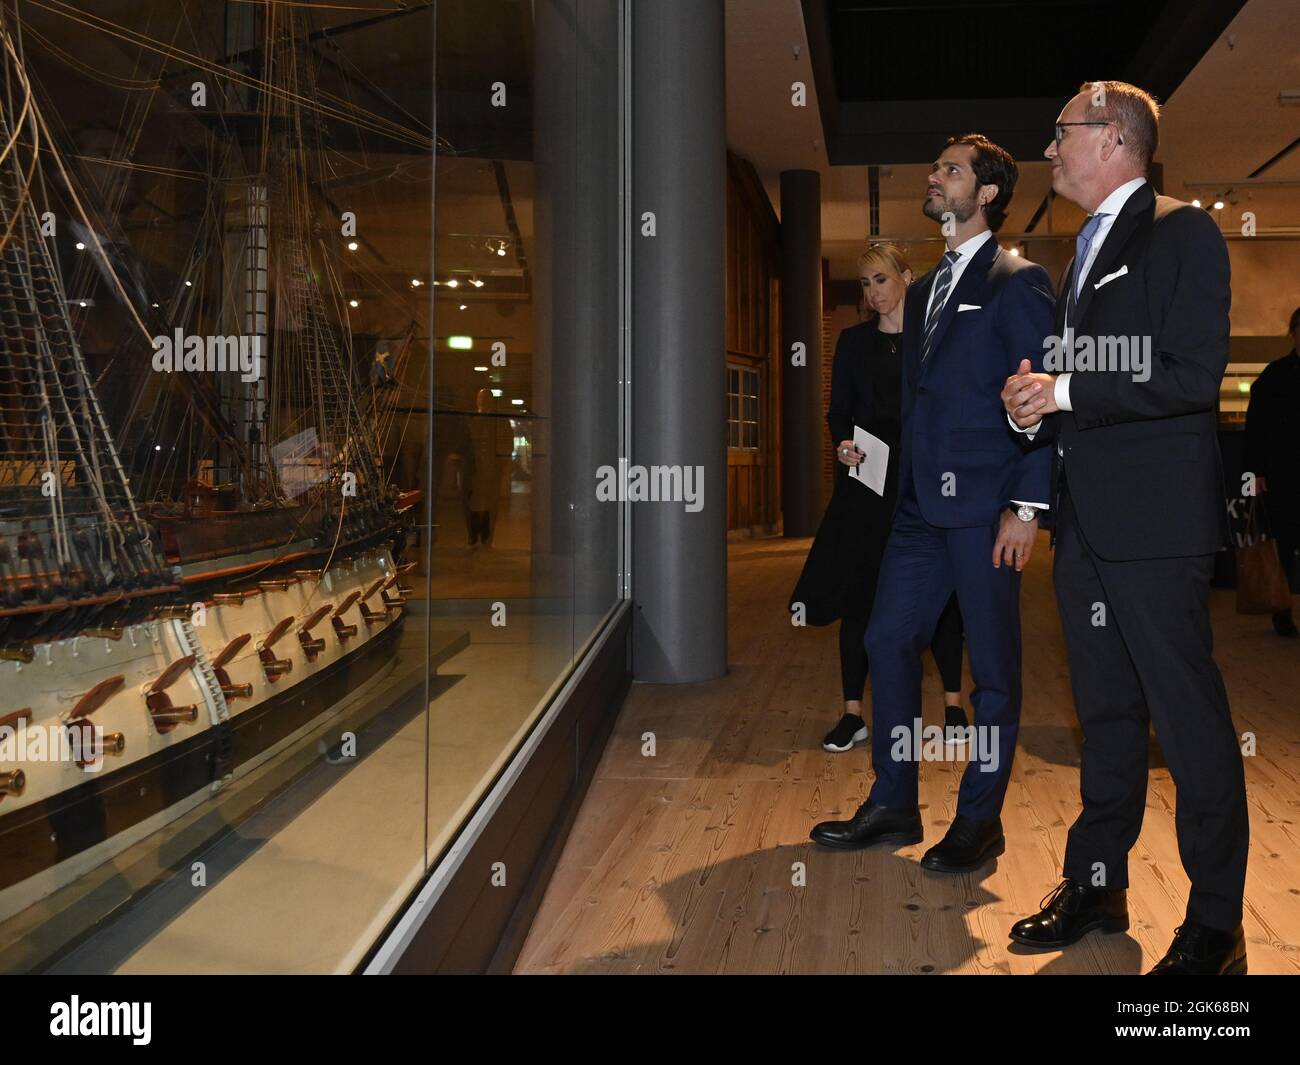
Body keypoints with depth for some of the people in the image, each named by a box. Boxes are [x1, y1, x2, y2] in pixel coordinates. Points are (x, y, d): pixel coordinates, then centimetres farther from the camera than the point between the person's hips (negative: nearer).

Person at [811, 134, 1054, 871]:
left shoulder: (1018, 281, -3)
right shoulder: (925, 290, 20)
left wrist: (1027, 505, -16)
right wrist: (902, 489, 14)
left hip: (985, 506, -7)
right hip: (922, 502, 8)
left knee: (993, 663, 3)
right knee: (889, 642, 8)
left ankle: (979, 820, 15)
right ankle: (893, 806, 20)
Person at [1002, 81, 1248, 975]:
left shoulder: (1183, 233, -6)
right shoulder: (1086, 251, 20)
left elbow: (1194, 375, -17)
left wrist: (1064, 392, -16)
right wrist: (1037, 407, 3)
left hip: (1155, 521, -8)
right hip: (1087, 520, 9)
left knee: (1190, 718, -2)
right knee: (1106, 715, 15)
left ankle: (1217, 923, 9)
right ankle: (1097, 885, 27)